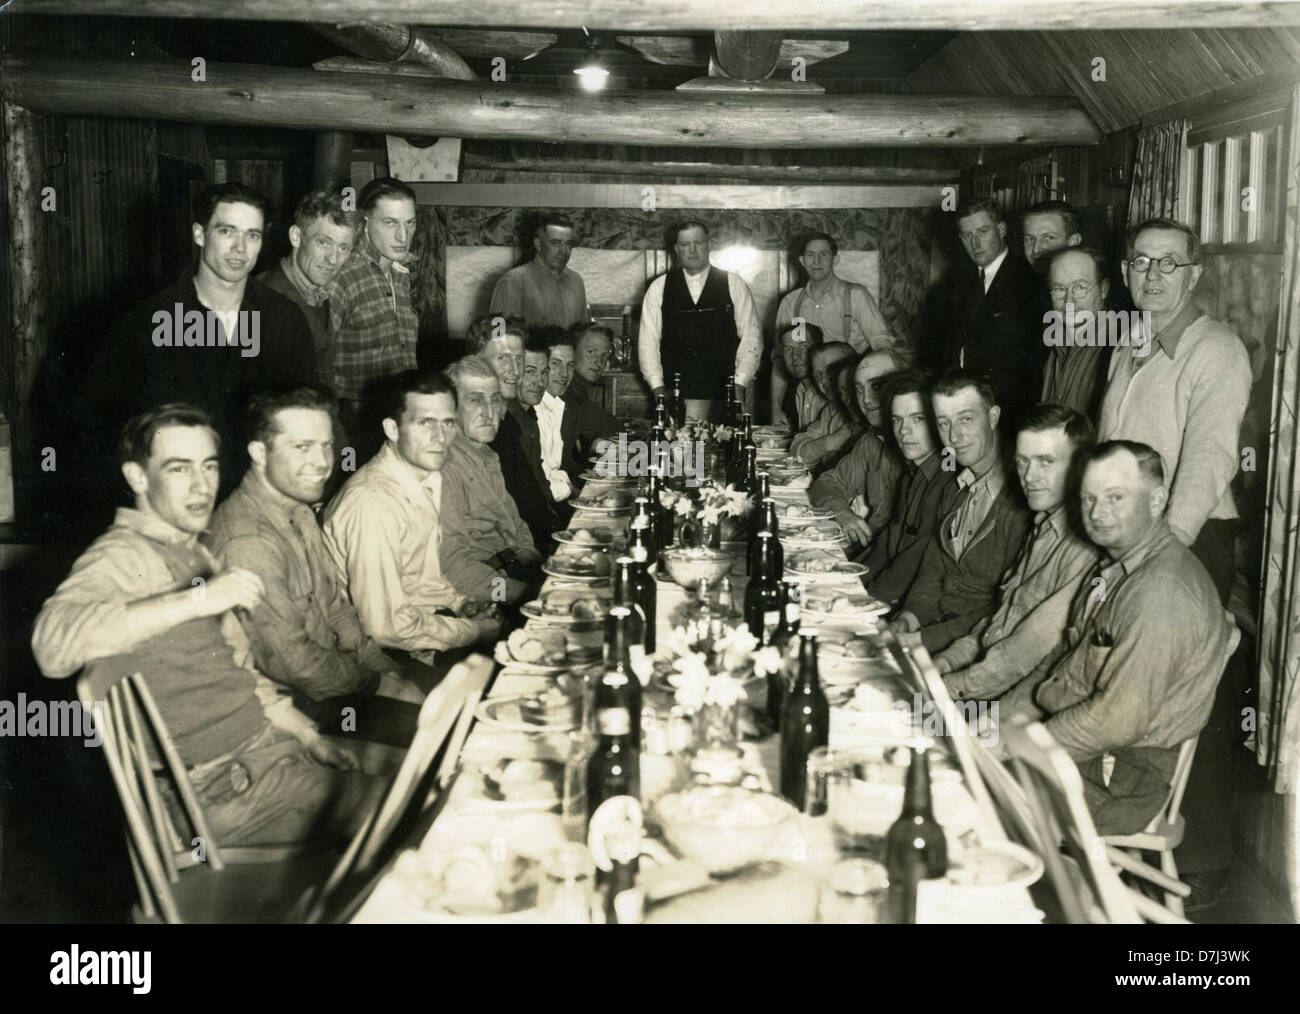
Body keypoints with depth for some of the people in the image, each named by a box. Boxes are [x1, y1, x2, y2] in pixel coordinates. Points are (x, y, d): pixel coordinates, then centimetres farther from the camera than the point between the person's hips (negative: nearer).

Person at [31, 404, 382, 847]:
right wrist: (196, 598, -35)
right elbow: (53, 643, -35)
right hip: (223, 788, -9)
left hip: (267, 744, 9)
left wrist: (311, 738, 11)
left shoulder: (195, 554, 18)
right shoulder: (121, 557, -13)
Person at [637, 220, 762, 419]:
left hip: (723, 395, 0)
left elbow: (751, 337, 3)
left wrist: (739, 385, -7)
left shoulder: (734, 284, 7)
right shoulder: (658, 288, 9)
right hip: (674, 396, 0)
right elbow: (647, 341, 6)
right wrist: (658, 388, -4)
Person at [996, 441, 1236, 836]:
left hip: (1120, 777, -9)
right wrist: (998, 721, 5)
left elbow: (1118, 721, -26)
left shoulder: (1162, 593, -24)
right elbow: (1062, 659, 17)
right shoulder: (1112, 569, 10)